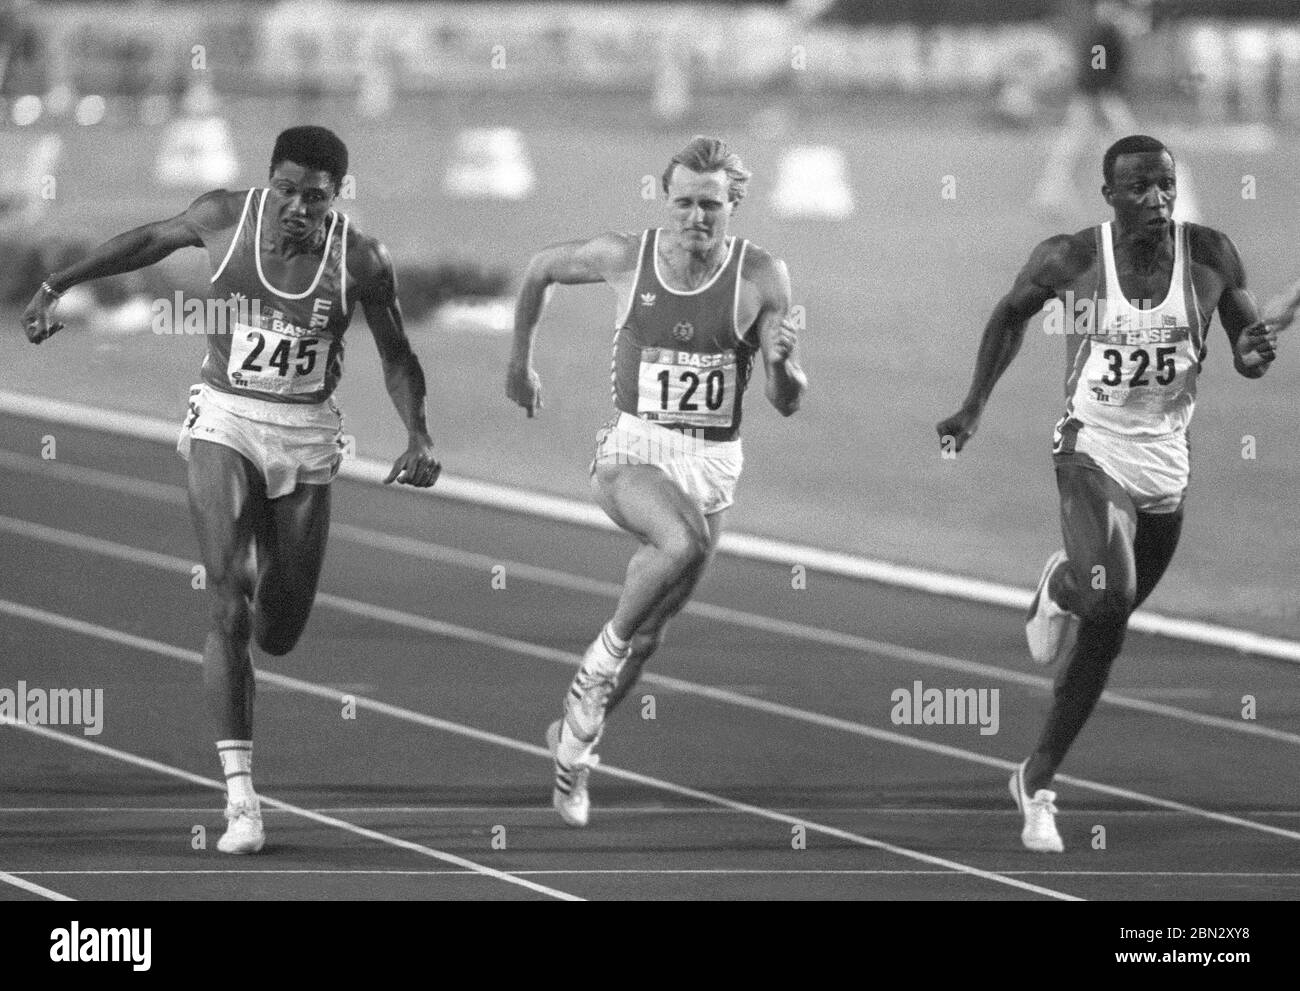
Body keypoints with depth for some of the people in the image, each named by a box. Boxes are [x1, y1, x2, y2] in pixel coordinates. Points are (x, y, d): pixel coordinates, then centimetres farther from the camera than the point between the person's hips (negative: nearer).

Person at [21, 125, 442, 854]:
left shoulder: (362, 262, -9)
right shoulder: (226, 218, -8)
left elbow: (397, 356, 4)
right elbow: (149, 241, 11)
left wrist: (420, 438, -8)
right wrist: (59, 285, 13)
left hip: (307, 438, 1)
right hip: (225, 422, -1)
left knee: (279, 631, 8)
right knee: (230, 607, -16)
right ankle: (241, 796, -17)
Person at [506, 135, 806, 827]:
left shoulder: (762, 277, -7)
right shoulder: (625, 257, -7)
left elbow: (786, 404, -5)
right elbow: (540, 270, 13)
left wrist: (783, 364, -27)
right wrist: (521, 361, 20)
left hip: (711, 464, 2)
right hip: (632, 449, -2)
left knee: (648, 635, 9)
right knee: (682, 540, -35)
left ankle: (575, 736, 34)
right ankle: (601, 659, -13)